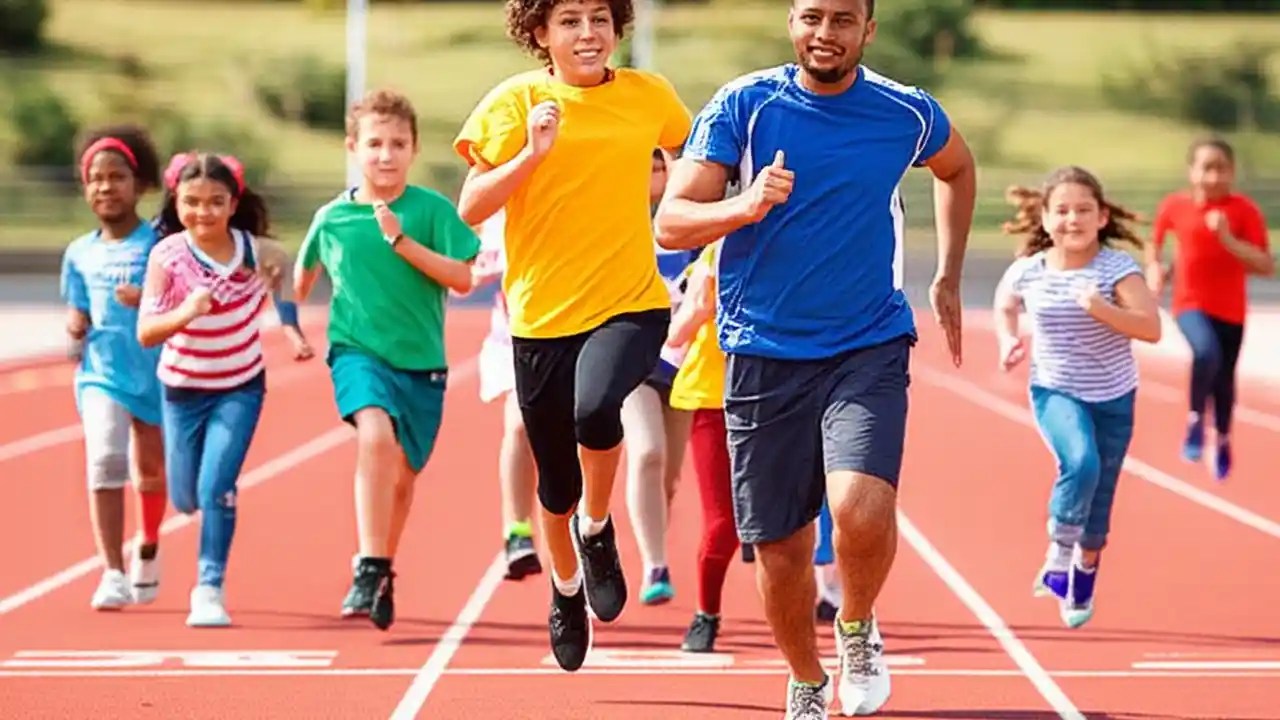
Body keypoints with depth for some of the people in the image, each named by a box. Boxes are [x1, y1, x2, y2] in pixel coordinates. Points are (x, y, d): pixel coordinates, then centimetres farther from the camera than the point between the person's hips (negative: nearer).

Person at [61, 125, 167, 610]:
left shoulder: (159, 244, -5)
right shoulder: (79, 254, 6)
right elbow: (77, 314, 12)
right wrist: (75, 328, -10)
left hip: (156, 375, -1)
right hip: (101, 374, 1)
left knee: (151, 471, 16)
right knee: (104, 461, -20)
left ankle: (147, 549, 45)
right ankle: (112, 575, -20)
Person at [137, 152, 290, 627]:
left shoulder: (256, 251, -13)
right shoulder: (167, 256, -18)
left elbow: (285, 273, 11)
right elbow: (146, 332, -24)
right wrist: (184, 313, -41)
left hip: (240, 387, 0)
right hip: (183, 389, 0)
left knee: (216, 488, -16)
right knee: (186, 498, 11)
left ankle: (210, 589, -8)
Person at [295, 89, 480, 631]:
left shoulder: (431, 209, -4)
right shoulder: (332, 217, 0)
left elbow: (462, 278, -10)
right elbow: (304, 276, 19)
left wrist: (401, 240, -18)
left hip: (420, 360, 1)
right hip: (357, 349, -1)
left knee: (402, 473, 12)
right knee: (376, 434, -29)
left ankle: (383, 576, 36)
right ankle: (368, 571, -29)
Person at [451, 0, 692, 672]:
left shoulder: (648, 95, 1)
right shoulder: (516, 101, -4)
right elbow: (470, 208, -7)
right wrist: (532, 153, -20)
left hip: (631, 304, 0)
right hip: (543, 314, 0)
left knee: (595, 405, -32)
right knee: (557, 483, 10)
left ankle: (597, 529, -3)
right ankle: (565, 589, 41)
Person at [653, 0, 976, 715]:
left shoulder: (908, 113, -1)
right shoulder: (742, 105, -5)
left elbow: (959, 169, 23)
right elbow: (671, 224, -8)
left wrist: (948, 279, 19)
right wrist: (746, 206, -27)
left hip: (870, 348, -1)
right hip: (764, 354, 1)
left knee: (861, 507, -25)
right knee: (781, 550, 5)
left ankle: (858, 629, 6)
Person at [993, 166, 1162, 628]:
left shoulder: (1117, 270, -17)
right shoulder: (1027, 272, -9)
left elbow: (1151, 329, -26)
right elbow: (1004, 308, 14)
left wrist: (1102, 310, -37)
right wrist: (1008, 340, -4)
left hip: (1112, 397, 0)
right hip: (1055, 392, 0)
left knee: (1099, 498, 11)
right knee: (1080, 462, -29)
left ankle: (1084, 575, 36)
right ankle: (1059, 554, -11)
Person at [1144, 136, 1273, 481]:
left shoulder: (1245, 210, -12)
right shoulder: (1174, 205, -7)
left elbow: (1267, 266, -15)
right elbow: (1155, 243, 12)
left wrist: (1228, 240, -28)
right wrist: (1154, 268, -9)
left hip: (1230, 308, 1)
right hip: (1190, 302, -1)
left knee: (1224, 379, 12)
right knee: (1207, 352, -31)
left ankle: (1222, 440, 40)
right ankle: (1195, 420, -8)